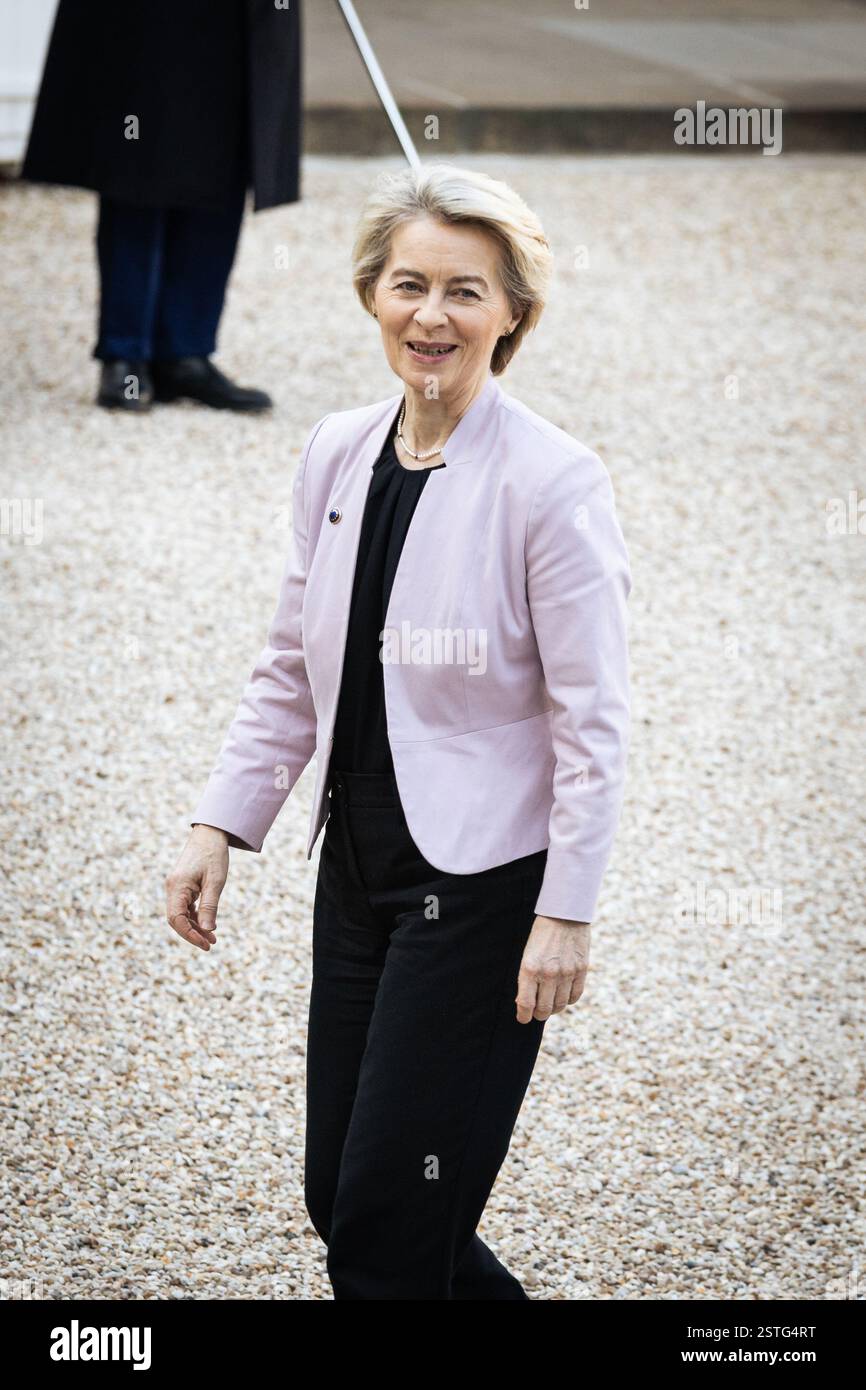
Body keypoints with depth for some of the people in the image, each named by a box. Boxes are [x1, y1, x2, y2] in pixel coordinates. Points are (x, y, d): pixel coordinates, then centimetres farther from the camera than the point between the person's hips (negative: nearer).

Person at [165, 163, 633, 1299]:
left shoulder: (553, 483, -14)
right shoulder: (339, 454, 4)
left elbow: (593, 723, -13)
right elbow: (291, 672, 13)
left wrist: (566, 913, -15)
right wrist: (222, 825, 6)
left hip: (484, 878, -7)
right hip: (359, 865, 7)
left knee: (386, 1216, -4)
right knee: (337, 1196, 11)